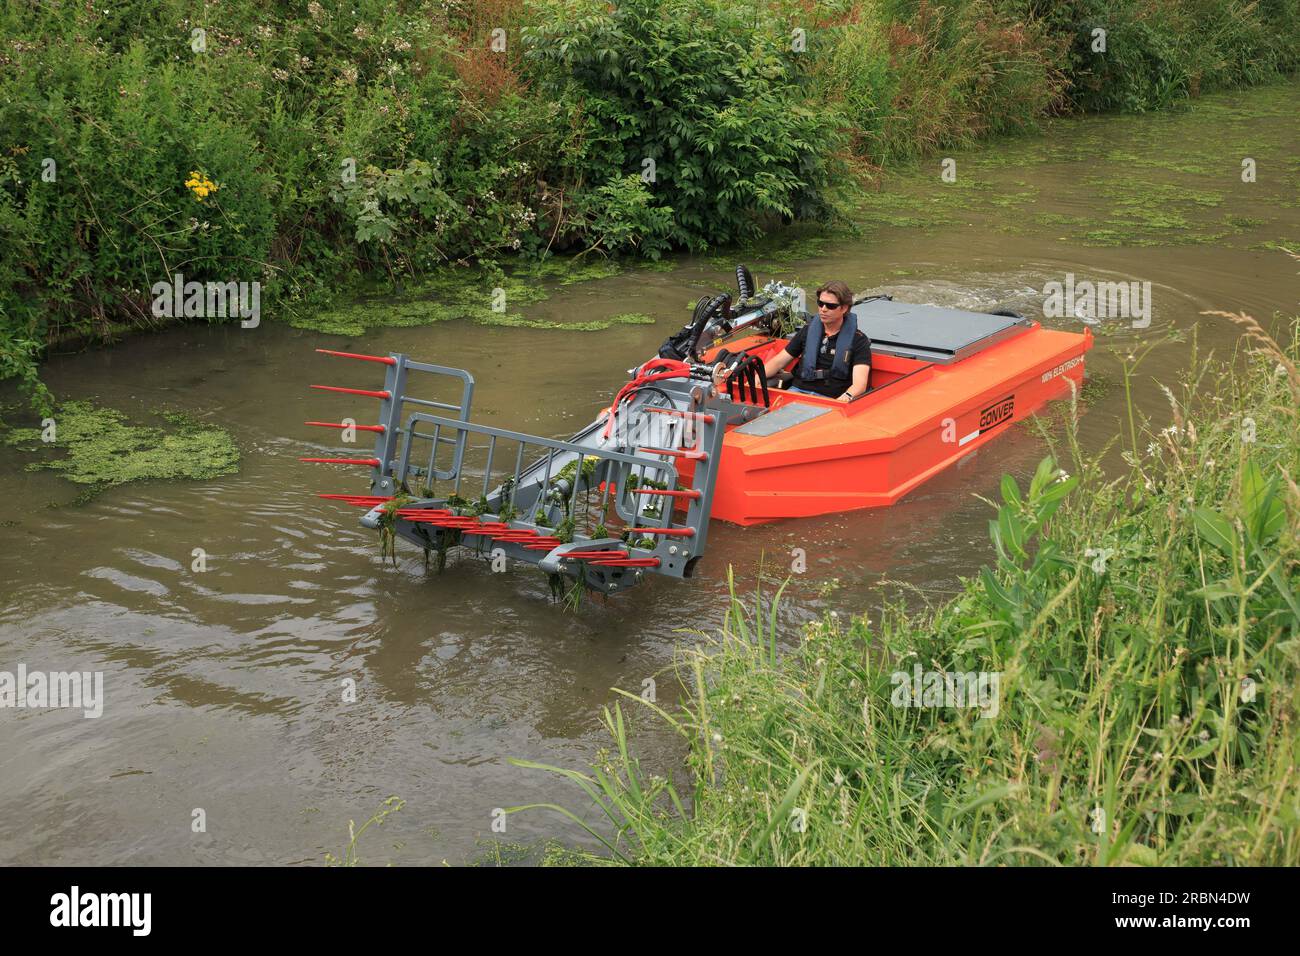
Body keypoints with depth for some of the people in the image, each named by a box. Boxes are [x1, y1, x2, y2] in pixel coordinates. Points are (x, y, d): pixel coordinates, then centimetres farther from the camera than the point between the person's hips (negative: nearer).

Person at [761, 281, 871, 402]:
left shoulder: (858, 340, 1)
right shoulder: (807, 331, 17)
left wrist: (847, 397, -35)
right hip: (798, 391, 4)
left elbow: (859, 383, -12)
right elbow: (778, 361, 19)